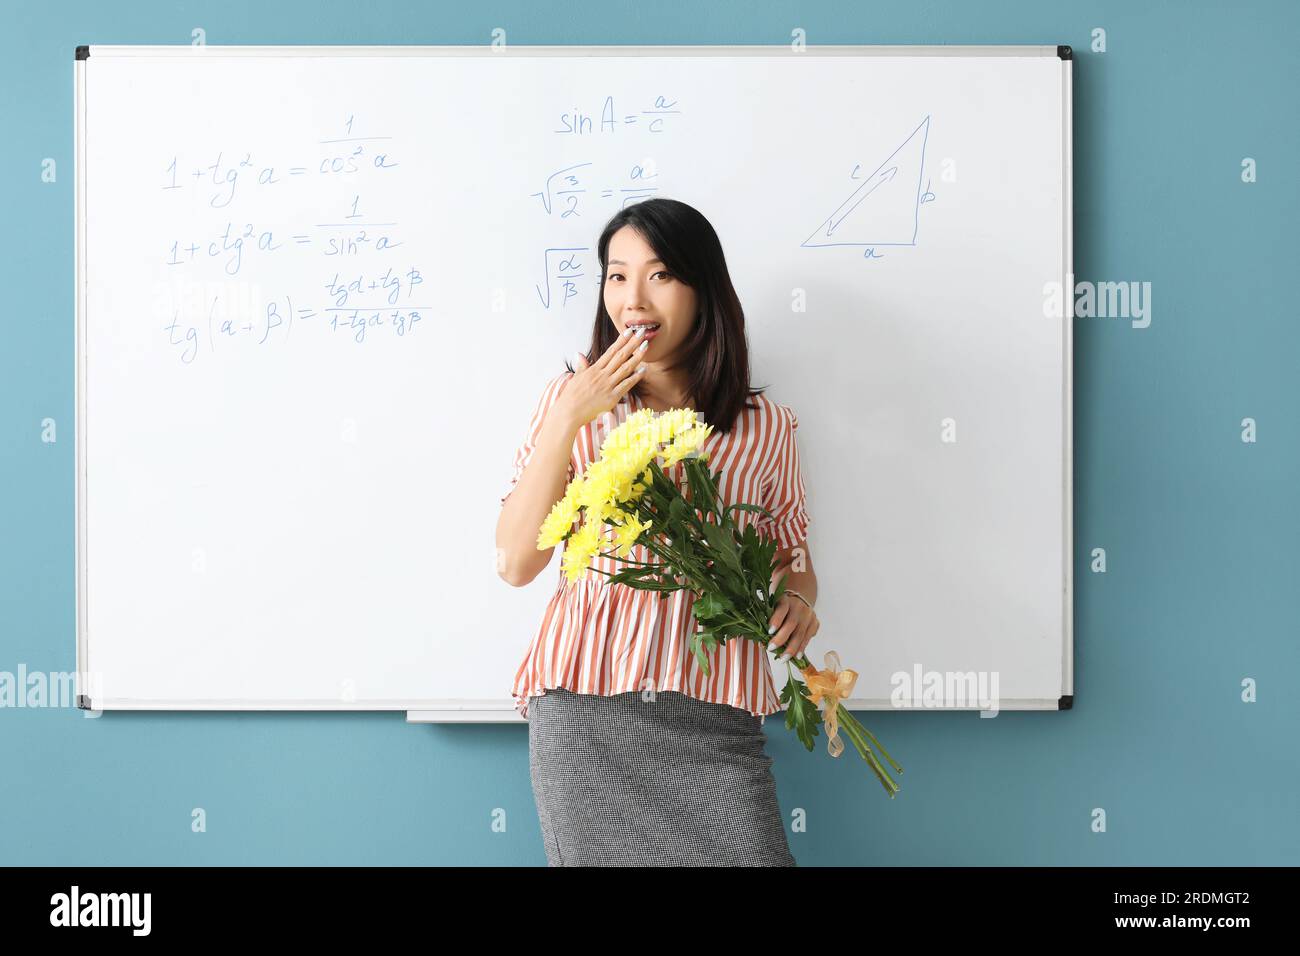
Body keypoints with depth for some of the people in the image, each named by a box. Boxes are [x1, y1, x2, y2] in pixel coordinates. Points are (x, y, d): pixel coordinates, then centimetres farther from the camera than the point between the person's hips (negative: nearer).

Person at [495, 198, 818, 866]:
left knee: (749, 854, -9)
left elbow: (792, 553, 18)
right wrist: (567, 419, -10)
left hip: (713, 718, 0)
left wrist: (798, 599, -6)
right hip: (584, 707, 0)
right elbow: (516, 562, -4)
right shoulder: (572, 399, 4)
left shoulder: (764, 427, 6)